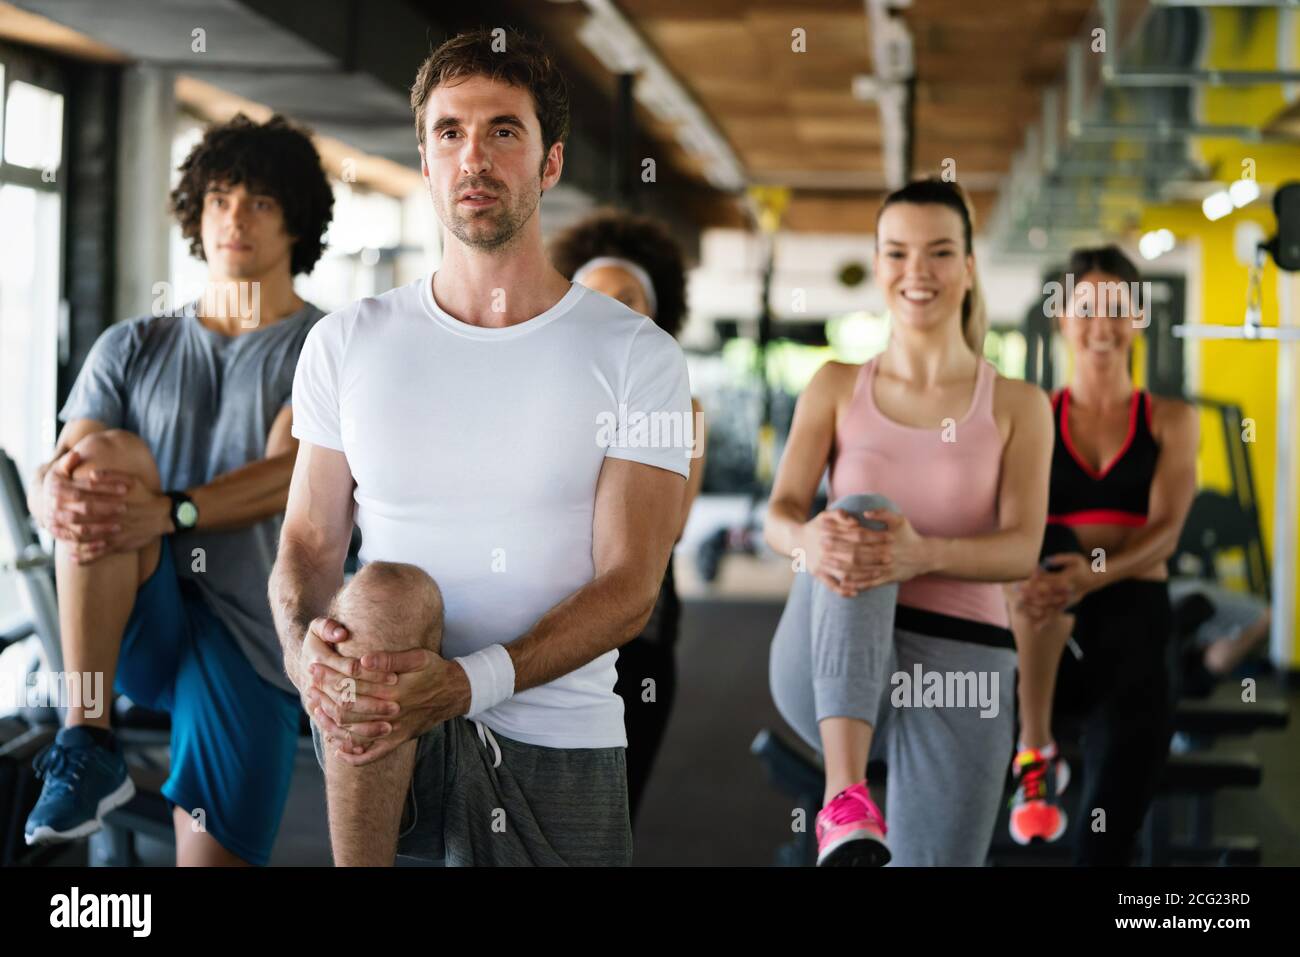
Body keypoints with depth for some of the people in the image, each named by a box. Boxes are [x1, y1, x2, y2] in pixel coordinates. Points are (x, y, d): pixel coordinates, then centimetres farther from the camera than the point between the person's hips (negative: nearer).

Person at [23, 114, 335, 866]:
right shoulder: (133, 348, 13)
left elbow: (288, 476, -15)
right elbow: (51, 476, 1)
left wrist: (168, 513, -34)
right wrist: (58, 498, -26)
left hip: (249, 643, -2)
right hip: (135, 629, 2)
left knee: (211, 855, -13)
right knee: (110, 456, -26)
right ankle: (87, 741, -25)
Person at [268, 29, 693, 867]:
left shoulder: (636, 356, -4)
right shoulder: (349, 343, 5)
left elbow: (631, 587, -10)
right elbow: (309, 542, 5)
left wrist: (467, 683, -25)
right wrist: (306, 643, -20)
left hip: (558, 743, 0)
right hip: (375, 743, 1)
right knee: (386, 592, -31)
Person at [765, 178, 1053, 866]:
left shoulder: (1017, 407, 6)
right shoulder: (836, 387, 10)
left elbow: (1022, 550, -7)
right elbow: (779, 514, -2)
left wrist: (924, 555, -28)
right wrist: (808, 540, -28)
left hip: (960, 665, 0)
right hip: (833, 670, 0)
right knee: (860, 515, -30)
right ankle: (844, 798, -42)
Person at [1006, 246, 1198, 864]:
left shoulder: (1170, 420, 9)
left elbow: (1165, 530, -5)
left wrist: (1093, 576, -27)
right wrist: (1021, 579, -28)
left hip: (1134, 609, 1)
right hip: (1049, 631, -1)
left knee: (1136, 726, -26)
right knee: (1050, 548, -32)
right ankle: (1035, 753, -26)